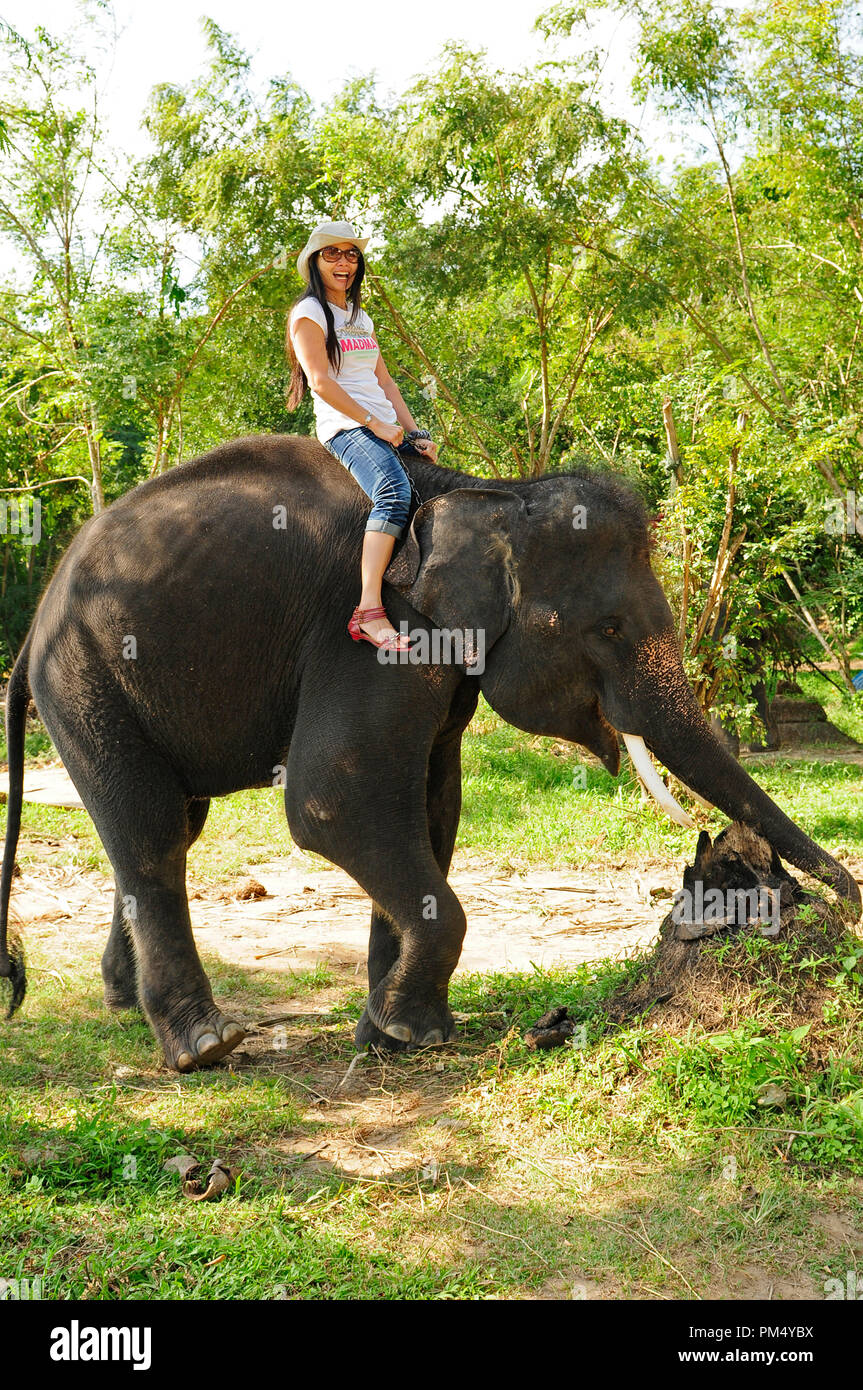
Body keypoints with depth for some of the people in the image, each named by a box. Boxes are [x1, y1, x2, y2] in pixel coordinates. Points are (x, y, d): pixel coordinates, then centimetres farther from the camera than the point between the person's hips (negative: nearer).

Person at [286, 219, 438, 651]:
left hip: (385, 429, 9)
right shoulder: (309, 313, 2)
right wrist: (375, 424, -13)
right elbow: (320, 381, -9)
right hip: (344, 426, -9)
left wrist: (414, 432, 9)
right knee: (395, 491, -35)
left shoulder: (361, 319, 26)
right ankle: (369, 612, -43)